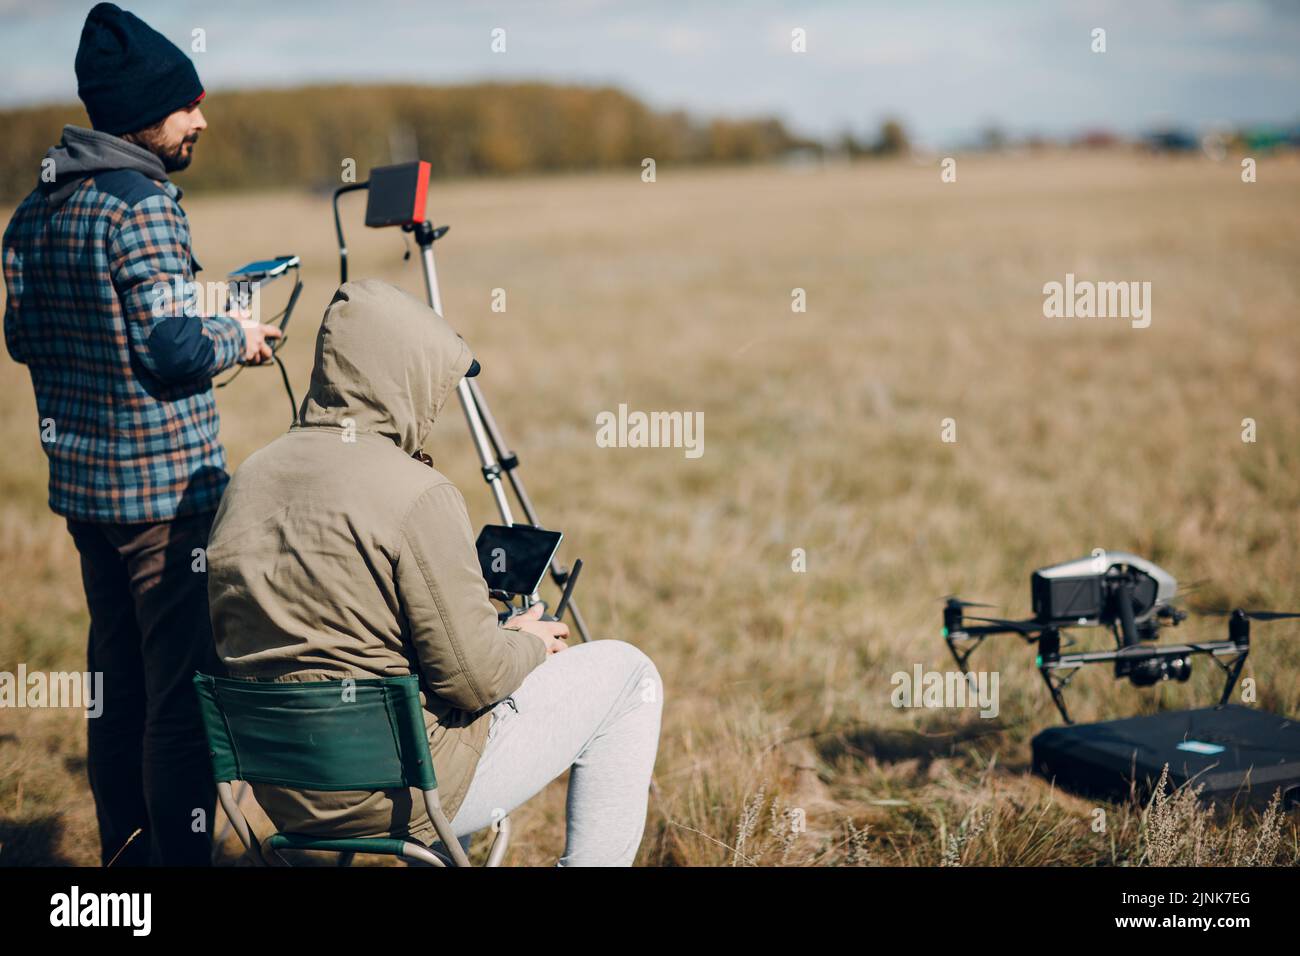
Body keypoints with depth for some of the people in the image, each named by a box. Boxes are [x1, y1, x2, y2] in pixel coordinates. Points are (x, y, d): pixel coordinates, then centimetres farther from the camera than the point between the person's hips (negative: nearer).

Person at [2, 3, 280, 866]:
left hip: (82, 482, 9)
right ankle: (180, 856, 0)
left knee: (117, 681, 17)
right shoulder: (143, 205, -15)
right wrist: (239, 338, -2)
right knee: (182, 693, -3)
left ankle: (125, 848, 26)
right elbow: (174, 349, -20)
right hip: (167, 487, -9)